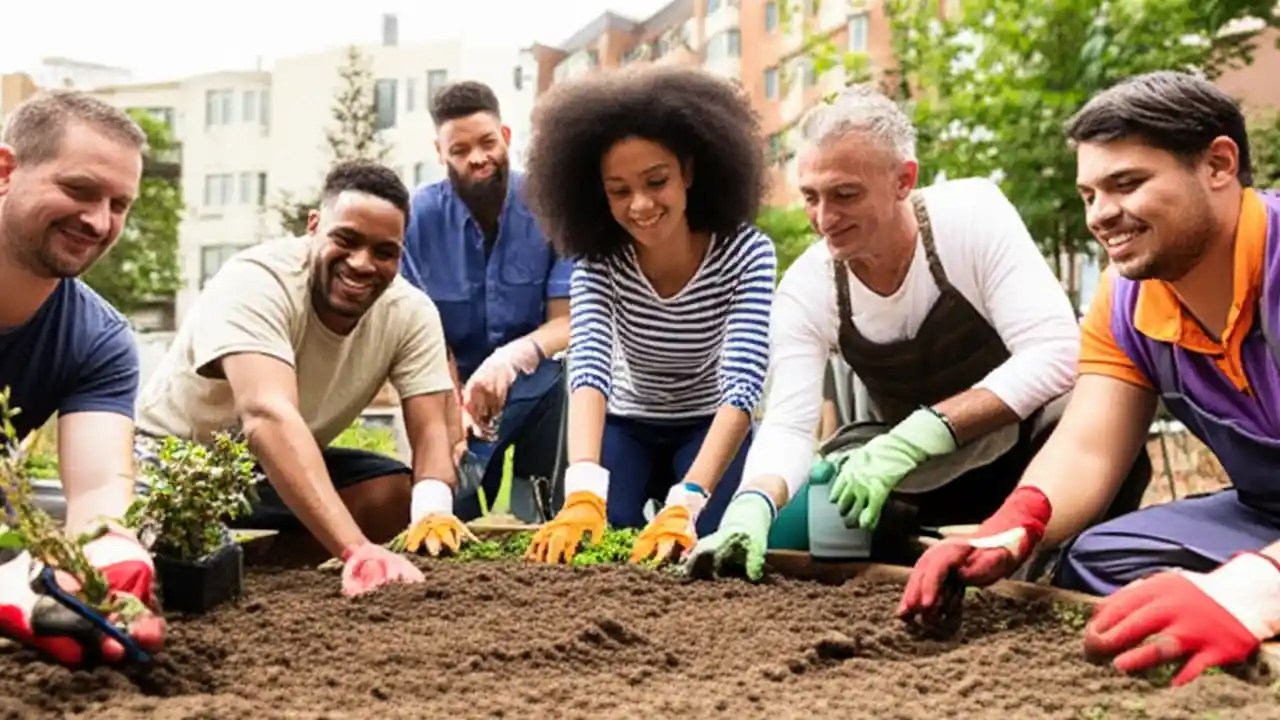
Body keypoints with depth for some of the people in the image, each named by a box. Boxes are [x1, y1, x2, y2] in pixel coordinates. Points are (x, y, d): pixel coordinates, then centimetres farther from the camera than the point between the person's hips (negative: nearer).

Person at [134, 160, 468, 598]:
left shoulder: (411, 312, -15)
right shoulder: (256, 282, -31)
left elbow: (430, 429, -19)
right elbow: (268, 415, -46)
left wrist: (433, 513, -43)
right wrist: (355, 548, -58)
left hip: (293, 465, 5)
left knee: (401, 494, -19)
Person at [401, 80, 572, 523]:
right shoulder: (419, 216, -11)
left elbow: (566, 321, -18)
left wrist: (512, 357, -39)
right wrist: (452, 410, -24)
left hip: (539, 387, -1)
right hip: (460, 390, 1)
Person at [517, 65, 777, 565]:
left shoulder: (747, 253, -25)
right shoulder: (597, 260, -21)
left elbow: (743, 386, -35)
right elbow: (589, 368, -35)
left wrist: (685, 502, -50)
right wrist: (583, 492, -53)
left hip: (711, 429, -1)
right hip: (627, 426, 1)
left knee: (703, 544, -24)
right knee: (595, 539, -20)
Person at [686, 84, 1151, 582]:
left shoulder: (973, 214, -23)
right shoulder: (805, 289, -15)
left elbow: (1056, 353, -31)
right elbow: (787, 425, -20)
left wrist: (916, 434, -41)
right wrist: (752, 505, -44)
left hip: (1020, 444, -2)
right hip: (902, 468, 3)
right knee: (779, 538, -18)